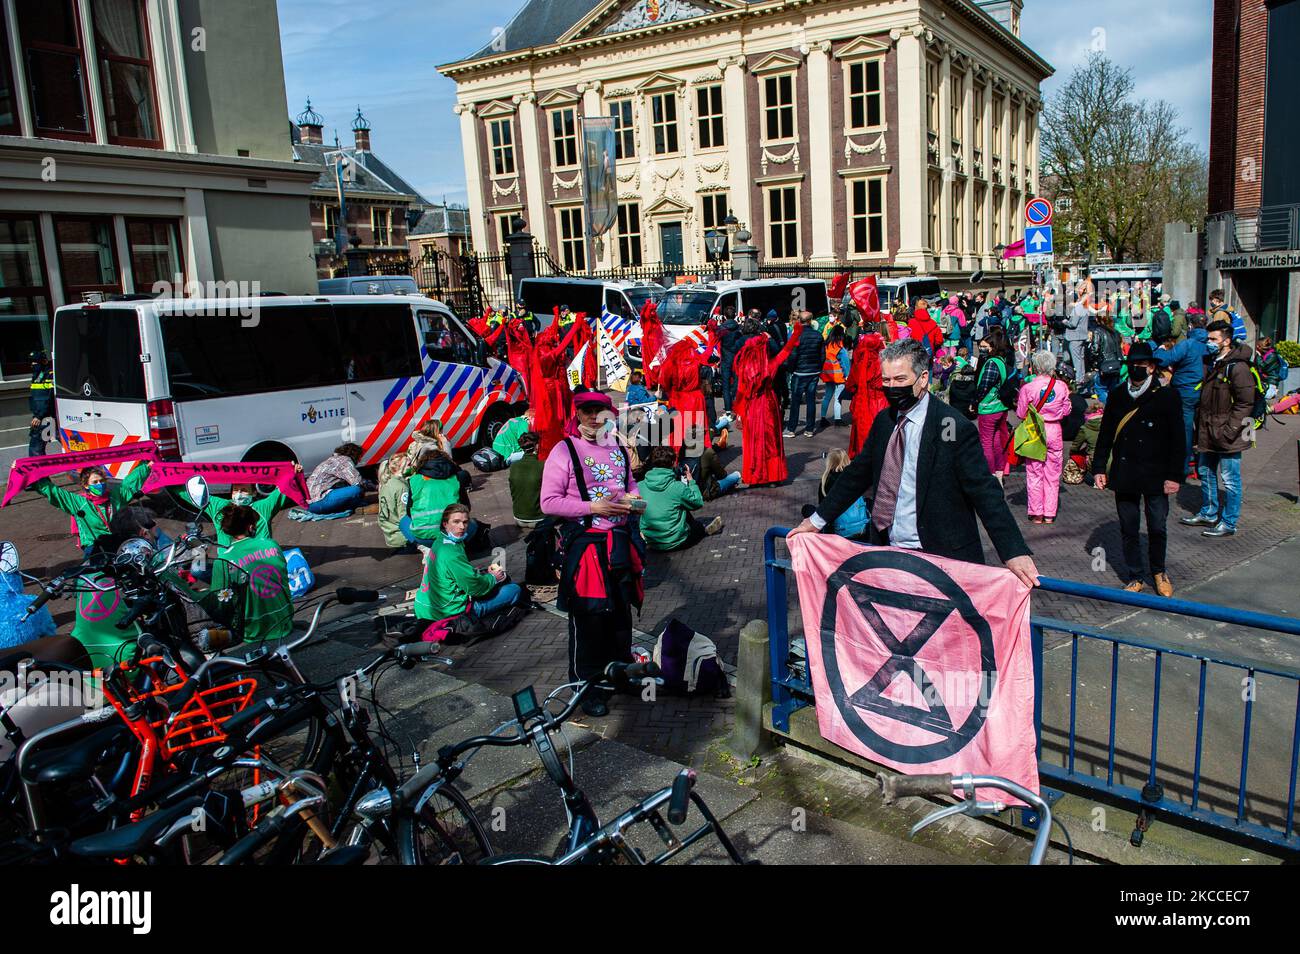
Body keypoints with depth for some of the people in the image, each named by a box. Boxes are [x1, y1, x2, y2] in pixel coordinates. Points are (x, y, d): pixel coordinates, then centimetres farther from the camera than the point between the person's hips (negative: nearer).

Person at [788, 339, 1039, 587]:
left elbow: (985, 494, -16)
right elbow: (859, 473, 15)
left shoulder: (957, 429, -14)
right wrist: (818, 519, 14)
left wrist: (1015, 554, -22)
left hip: (940, 559, -5)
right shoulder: (884, 421, 6)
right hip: (887, 551, 6)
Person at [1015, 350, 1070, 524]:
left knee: (1034, 474, 7)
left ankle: (1037, 515, 11)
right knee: (1053, 475, 11)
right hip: (1054, 431, 2)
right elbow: (1066, 411, 3)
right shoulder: (1061, 386, -6)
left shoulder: (1028, 388, -14)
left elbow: (1021, 414, -7)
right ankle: (1050, 515, 16)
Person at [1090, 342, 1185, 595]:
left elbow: (1177, 440, -4)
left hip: (1156, 476, -2)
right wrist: (1099, 468, 5)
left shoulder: (1167, 396, -4)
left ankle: (1159, 571, 30)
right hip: (1124, 475, 2)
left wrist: (1174, 476, -7)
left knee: (1157, 529, 6)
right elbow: (1105, 434, 10)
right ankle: (1135, 578, 21)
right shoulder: (1117, 396, 4)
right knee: (1128, 531, 8)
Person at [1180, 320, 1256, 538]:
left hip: (1227, 436, -9)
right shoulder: (1213, 363, 12)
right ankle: (1208, 514, 33)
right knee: (1206, 473, 19)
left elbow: (1245, 403, -19)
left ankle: (1228, 523, 8)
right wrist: (1200, 425, 15)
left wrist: (1229, 430, -20)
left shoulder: (1237, 367, -16)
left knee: (1230, 480, 1)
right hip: (1208, 433, 9)